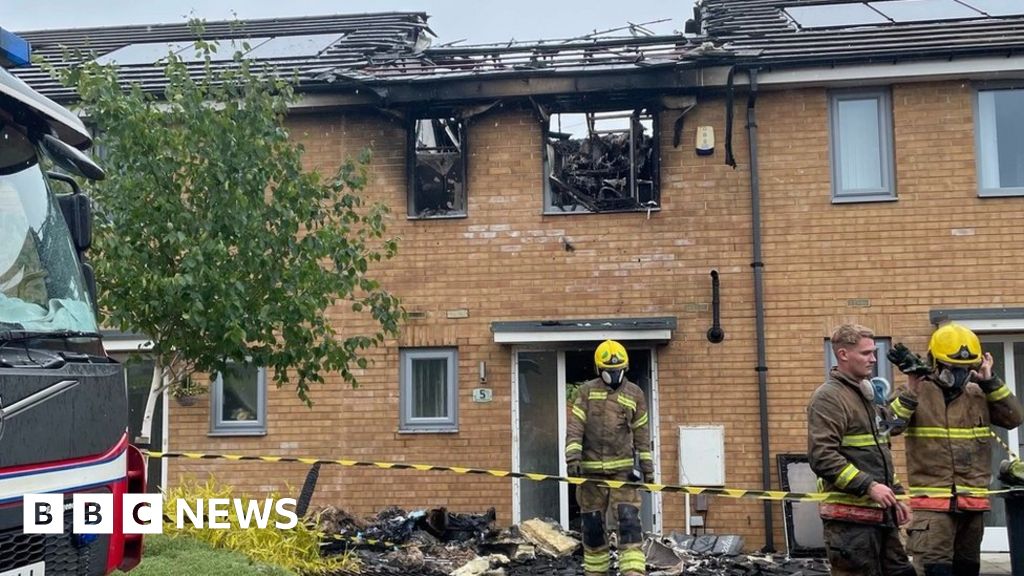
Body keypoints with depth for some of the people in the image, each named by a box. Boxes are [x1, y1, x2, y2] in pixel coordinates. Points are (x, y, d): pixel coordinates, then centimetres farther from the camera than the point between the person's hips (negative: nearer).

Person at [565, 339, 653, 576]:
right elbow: (575, 426, -4)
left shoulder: (635, 394, 5)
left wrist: (647, 466, 8)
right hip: (591, 468, 0)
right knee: (592, 524, 7)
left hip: (622, 468, 0)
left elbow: (641, 432, 10)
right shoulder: (587, 390, 2)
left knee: (629, 520, -11)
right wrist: (572, 456, -16)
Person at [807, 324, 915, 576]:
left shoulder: (866, 395, 19)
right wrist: (868, 485, -23)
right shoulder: (829, 397, -12)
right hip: (850, 517, -9)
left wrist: (896, 495, 18)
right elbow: (822, 457, -22)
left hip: (880, 513, 9)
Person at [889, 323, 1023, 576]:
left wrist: (990, 382, -4)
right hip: (932, 501, -5)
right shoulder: (916, 393, -3)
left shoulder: (979, 395, 11)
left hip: (972, 501, 5)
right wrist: (910, 393, -20)